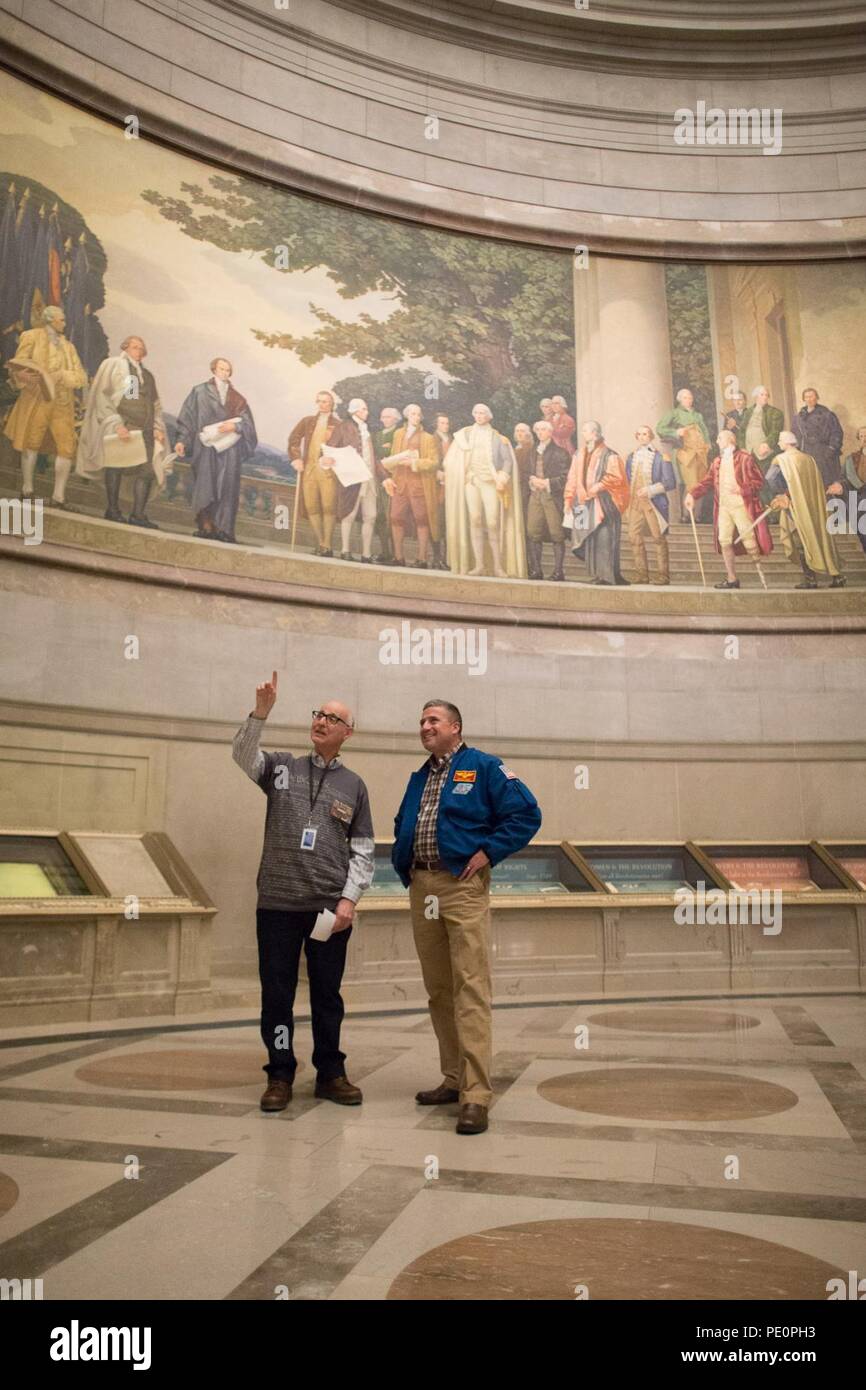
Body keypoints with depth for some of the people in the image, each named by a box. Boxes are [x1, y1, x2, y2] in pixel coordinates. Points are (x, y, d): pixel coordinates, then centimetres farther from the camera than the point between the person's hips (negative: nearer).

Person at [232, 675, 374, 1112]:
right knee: (277, 993, 4)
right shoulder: (281, 768, 8)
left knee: (327, 994, 9)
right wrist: (261, 712, -27)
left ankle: (330, 1074, 22)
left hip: (331, 906, 1)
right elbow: (243, 755, -12)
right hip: (277, 903, 0)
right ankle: (280, 1075, 17)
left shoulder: (353, 786, 8)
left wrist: (349, 899, -5)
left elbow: (363, 850, 6)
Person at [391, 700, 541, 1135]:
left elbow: (526, 813, -6)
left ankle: (476, 1095, -13)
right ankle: (454, 1079, 21)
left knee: (470, 988, -12)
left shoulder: (484, 767, -1)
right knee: (437, 990, 10)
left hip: (463, 888, -7)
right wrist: (404, 866, 16)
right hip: (421, 889, 7)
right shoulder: (418, 778, 19)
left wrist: (488, 852, -11)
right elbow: (401, 826, 31)